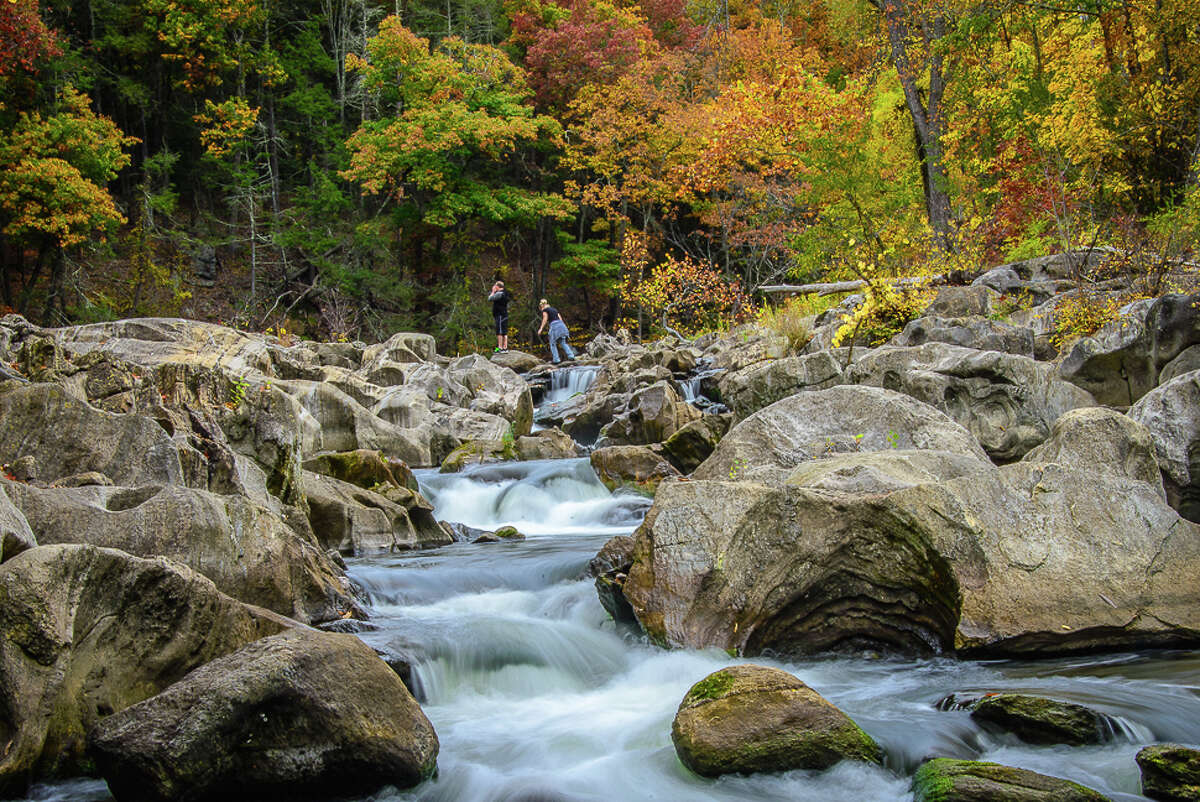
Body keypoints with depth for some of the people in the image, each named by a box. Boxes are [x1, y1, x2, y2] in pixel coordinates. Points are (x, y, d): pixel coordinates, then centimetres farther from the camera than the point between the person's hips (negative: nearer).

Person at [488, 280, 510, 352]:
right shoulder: (505, 293, 18)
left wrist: (493, 292, 3)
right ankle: (505, 347, 10)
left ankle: (500, 348, -16)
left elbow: (490, 298, -11)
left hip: (500, 316, -10)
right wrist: (494, 292, 23)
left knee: (499, 332, -12)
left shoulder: (499, 293, -14)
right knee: (504, 332, 9)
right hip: (505, 315, 10)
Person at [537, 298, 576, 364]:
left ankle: (556, 360, 1)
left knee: (553, 344, 5)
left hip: (554, 326, -6)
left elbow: (545, 319, -5)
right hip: (561, 324, 6)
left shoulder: (545, 310, 6)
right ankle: (571, 356, -9)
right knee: (563, 342, 6)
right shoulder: (554, 309, 26)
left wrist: (541, 329, -5)